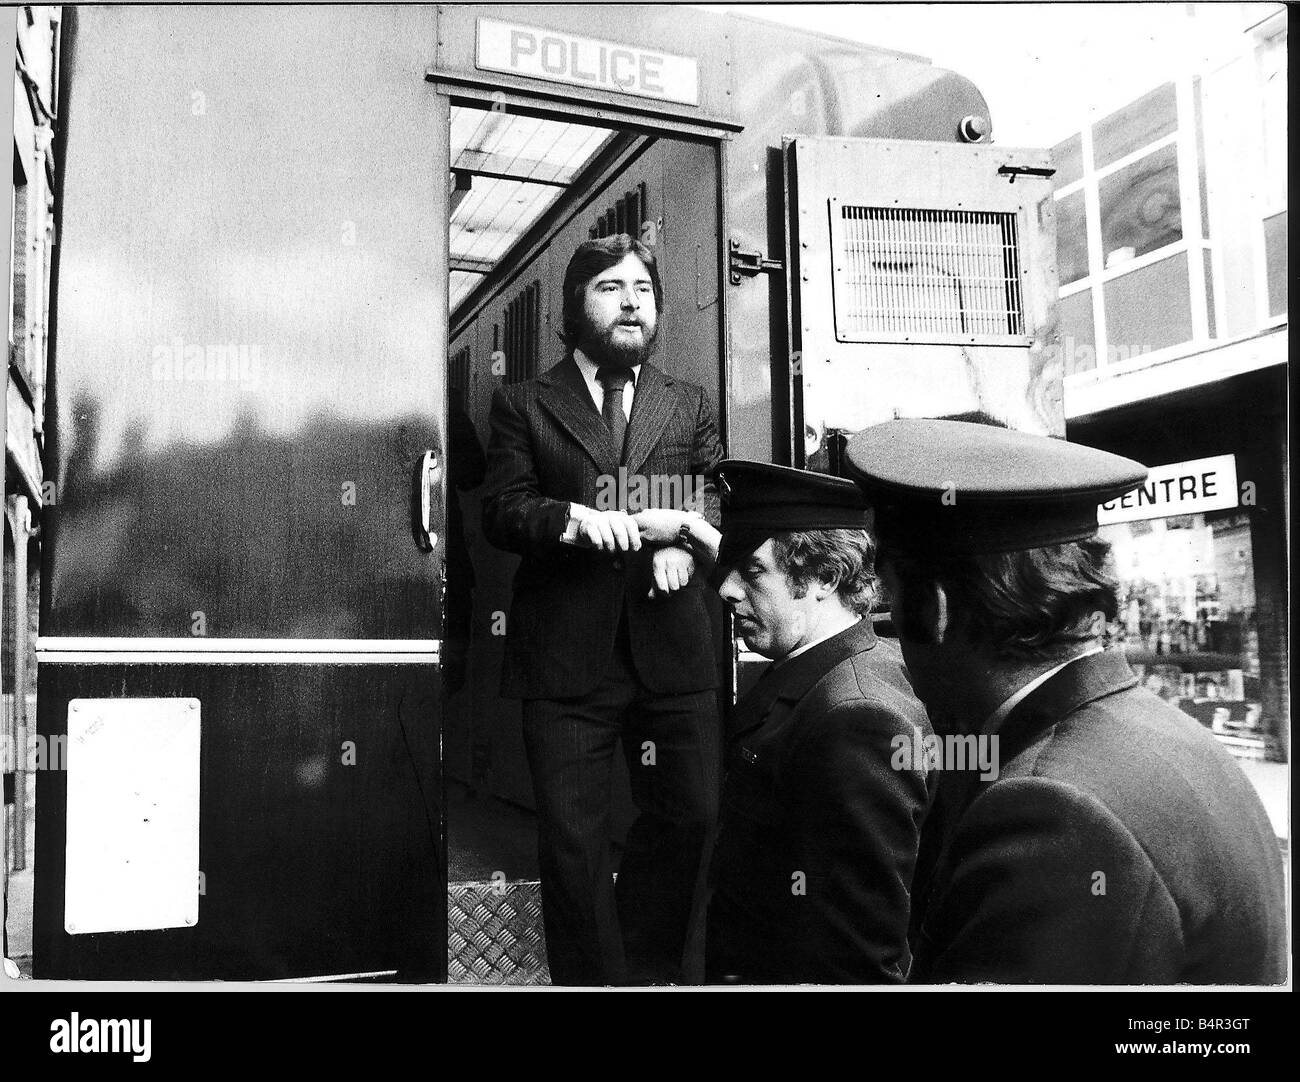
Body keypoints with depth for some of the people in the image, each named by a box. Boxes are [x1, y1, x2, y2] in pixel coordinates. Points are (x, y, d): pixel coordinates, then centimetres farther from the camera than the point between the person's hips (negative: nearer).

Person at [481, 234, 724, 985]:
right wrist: (576, 519, -17)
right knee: (572, 838, 0)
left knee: (691, 813, 5)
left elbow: (719, 499, 10)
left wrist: (685, 541, -12)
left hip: (672, 645, 3)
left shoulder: (691, 406, 18)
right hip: (566, 653, -2)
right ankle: (593, 976, 17)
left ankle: (646, 968, 26)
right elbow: (501, 513, 2)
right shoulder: (523, 405, 10)